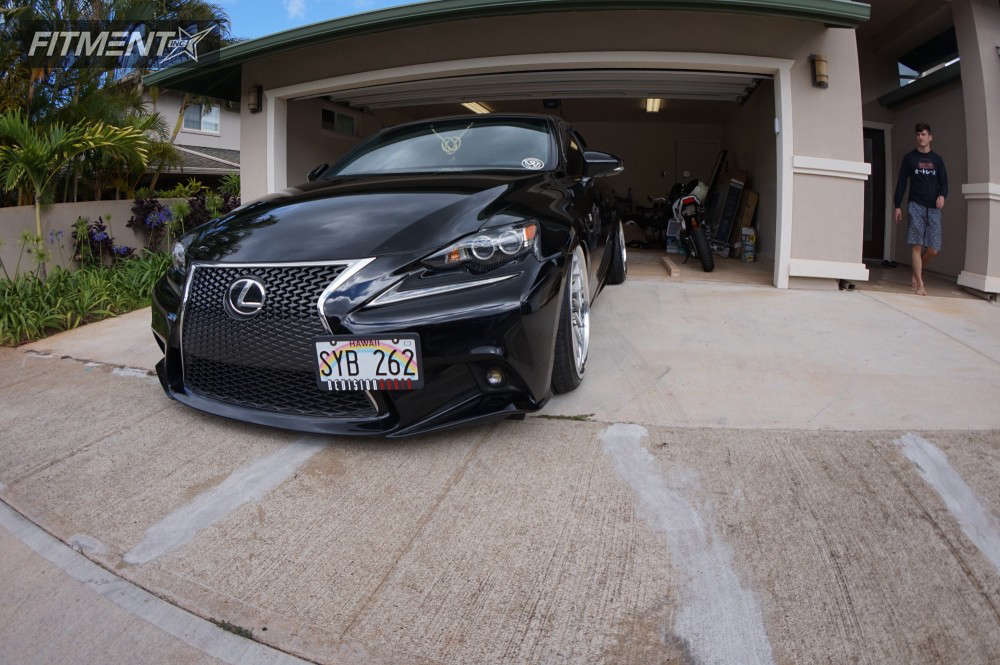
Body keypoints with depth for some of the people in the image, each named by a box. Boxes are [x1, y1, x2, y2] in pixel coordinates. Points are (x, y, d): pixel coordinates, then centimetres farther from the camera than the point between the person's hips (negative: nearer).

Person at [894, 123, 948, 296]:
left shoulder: (937, 159, 14)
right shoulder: (909, 158, 9)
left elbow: (944, 182, 11)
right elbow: (901, 182, 7)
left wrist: (942, 195, -11)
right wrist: (897, 206, 1)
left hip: (934, 208, 2)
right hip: (916, 206, -2)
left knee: (934, 249, -3)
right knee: (917, 246, -9)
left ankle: (917, 273, 22)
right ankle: (920, 284, -7)